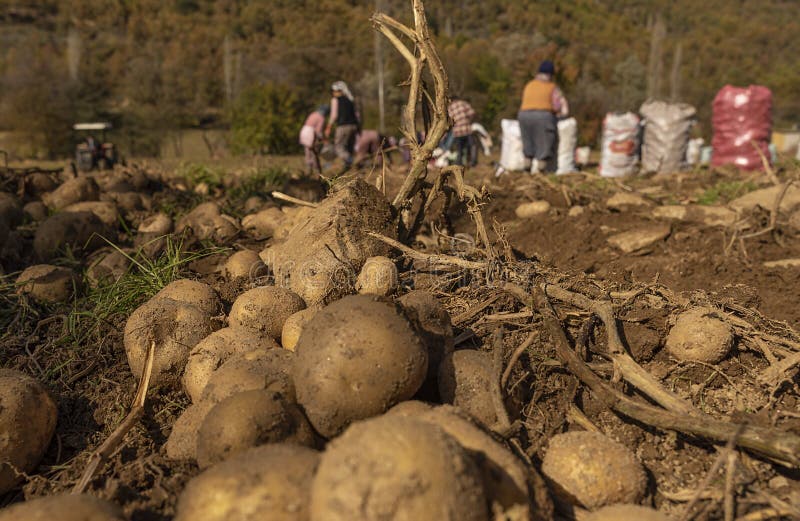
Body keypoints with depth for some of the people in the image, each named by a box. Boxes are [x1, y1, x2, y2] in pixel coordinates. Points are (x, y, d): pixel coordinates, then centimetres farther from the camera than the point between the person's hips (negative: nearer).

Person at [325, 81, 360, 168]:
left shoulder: (335, 99, 1)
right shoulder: (351, 99, 17)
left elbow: (334, 115, -7)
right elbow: (356, 114, 15)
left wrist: (328, 128, -1)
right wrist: (359, 127, 20)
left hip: (343, 126, -6)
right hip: (353, 125, 6)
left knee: (339, 147, 0)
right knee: (349, 148, 14)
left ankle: (348, 160, -26)